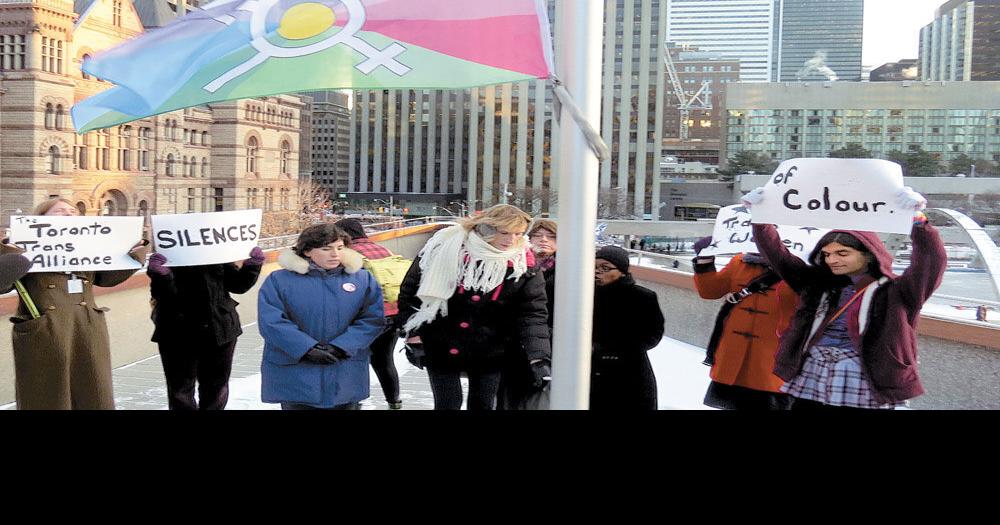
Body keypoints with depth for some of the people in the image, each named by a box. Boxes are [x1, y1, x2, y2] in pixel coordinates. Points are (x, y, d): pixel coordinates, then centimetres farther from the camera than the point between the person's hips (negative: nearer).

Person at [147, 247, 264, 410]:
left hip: (221, 329, 4)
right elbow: (162, 294, -17)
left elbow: (237, 284, 7)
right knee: (180, 389, 6)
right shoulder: (166, 255, -8)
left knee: (216, 385, 16)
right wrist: (160, 276, -37)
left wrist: (252, 266, -9)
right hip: (178, 333, -4)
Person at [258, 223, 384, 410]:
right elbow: (271, 321, -11)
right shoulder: (279, 281, -3)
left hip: (345, 378, 2)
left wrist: (340, 347, -17)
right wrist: (307, 349, -20)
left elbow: (372, 319, -4)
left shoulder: (363, 279, 4)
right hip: (295, 376, -2)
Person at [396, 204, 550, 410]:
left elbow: (533, 313, -13)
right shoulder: (445, 248, -14)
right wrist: (413, 337, -8)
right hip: (440, 345, -1)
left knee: (483, 404, 11)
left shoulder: (523, 263, -11)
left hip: (489, 351, 2)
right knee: (448, 403, 3)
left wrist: (539, 358, -25)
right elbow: (410, 291, -6)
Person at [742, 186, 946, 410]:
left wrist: (918, 220, -33)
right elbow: (777, 254, 11)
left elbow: (933, 261, -18)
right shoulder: (818, 284, 12)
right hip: (810, 385, 5)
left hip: (862, 393, -4)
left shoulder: (896, 292, -2)